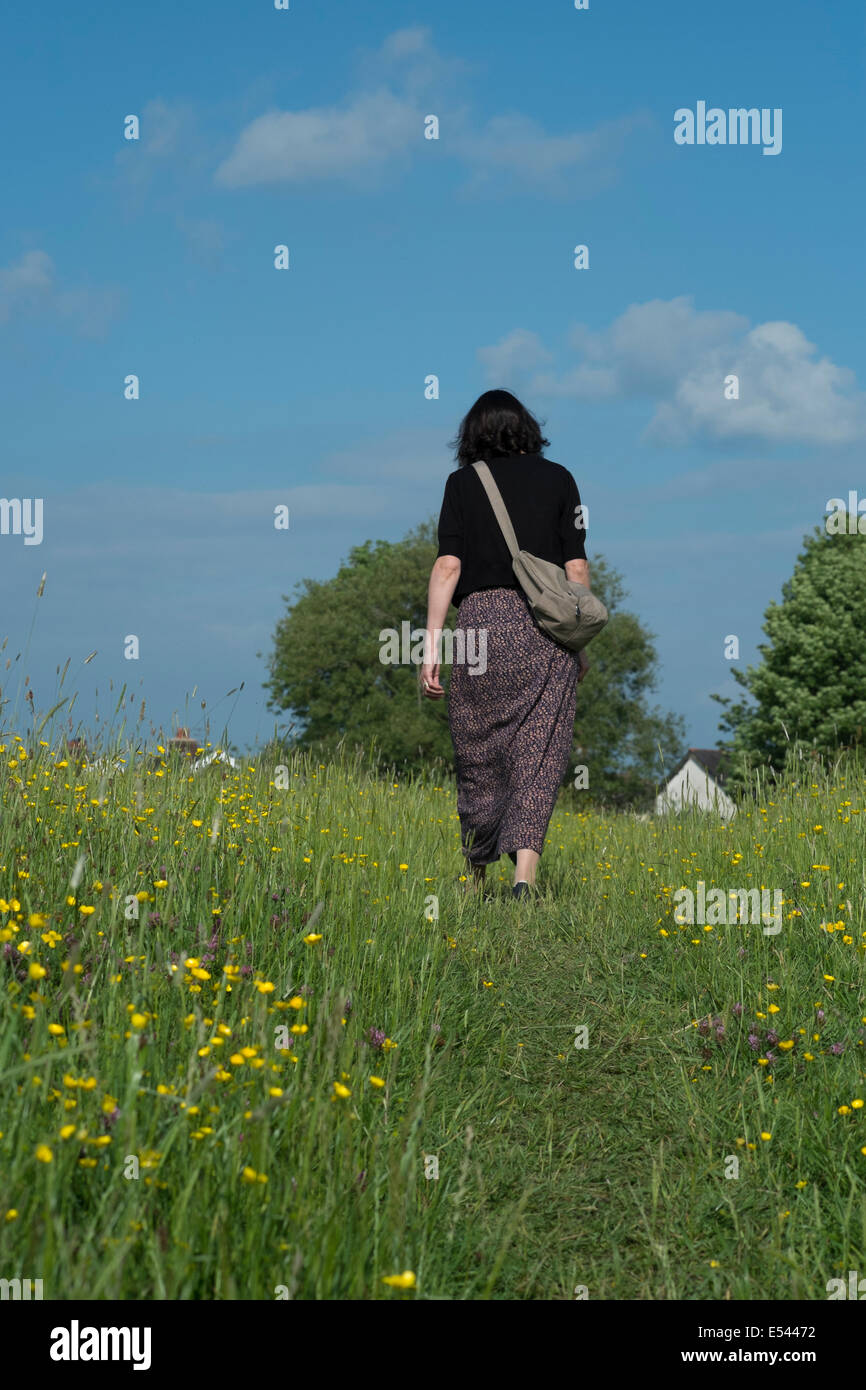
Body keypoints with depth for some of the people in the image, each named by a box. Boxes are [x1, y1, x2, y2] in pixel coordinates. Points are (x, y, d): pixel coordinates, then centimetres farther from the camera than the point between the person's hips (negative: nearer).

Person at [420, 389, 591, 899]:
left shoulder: (463, 482, 7)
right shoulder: (557, 479, 10)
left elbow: (448, 566, -1)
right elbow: (576, 566, 6)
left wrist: (432, 644, -2)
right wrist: (581, 643, 14)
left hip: (482, 618, 0)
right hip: (548, 624, 0)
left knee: (479, 750, 11)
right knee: (539, 749, -2)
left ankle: (478, 874, 23)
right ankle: (525, 867, -19)